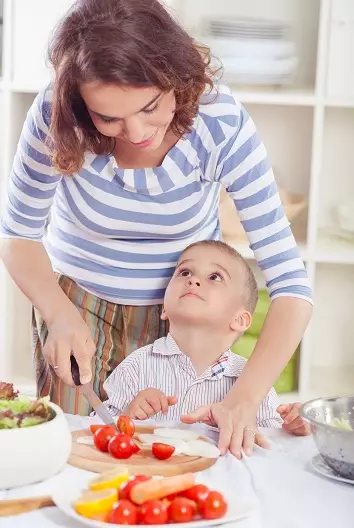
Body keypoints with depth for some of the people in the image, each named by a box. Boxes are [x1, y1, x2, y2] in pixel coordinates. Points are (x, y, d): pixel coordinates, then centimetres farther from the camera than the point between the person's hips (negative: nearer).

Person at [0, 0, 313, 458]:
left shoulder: (222, 123, -27)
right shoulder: (54, 116, -25)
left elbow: (289, 282, -27)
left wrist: (246, 395, -40)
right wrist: (60, 315, -27)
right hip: (76, 303, 1)